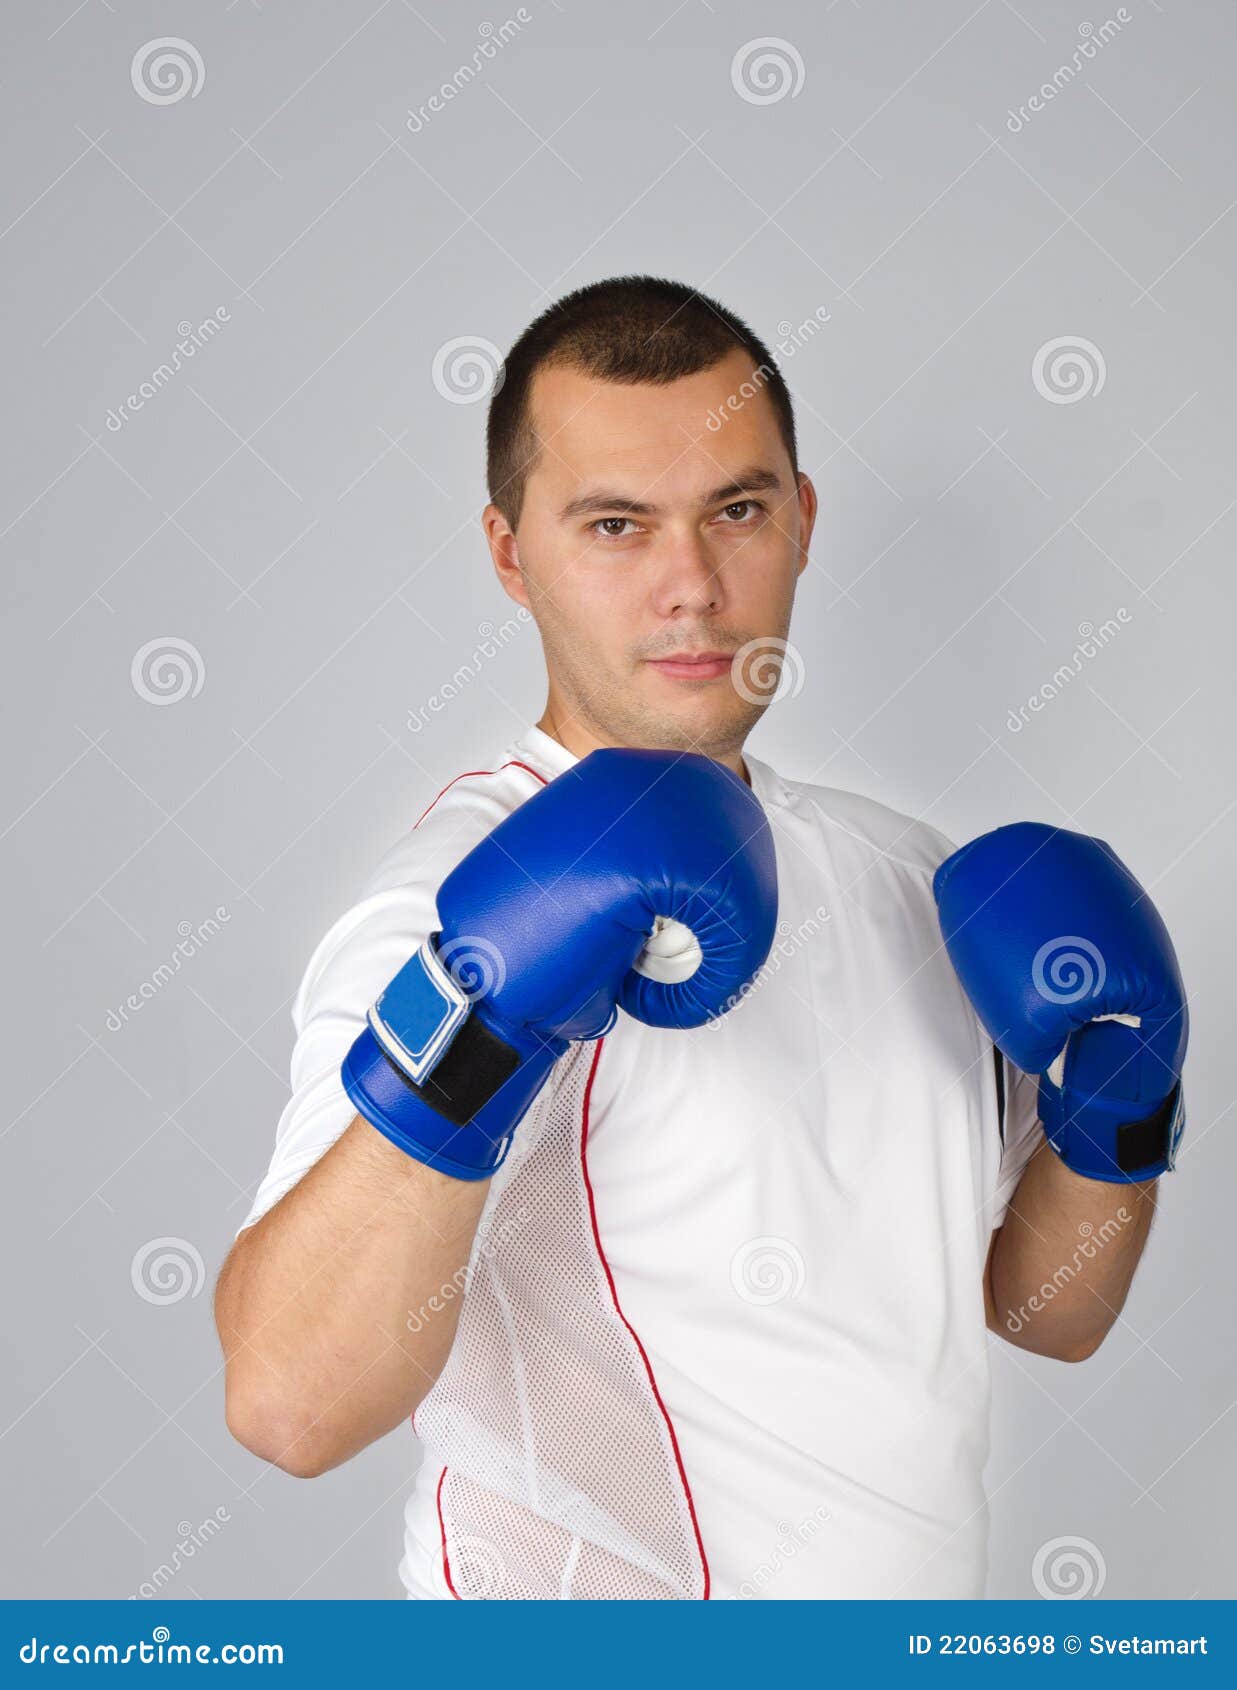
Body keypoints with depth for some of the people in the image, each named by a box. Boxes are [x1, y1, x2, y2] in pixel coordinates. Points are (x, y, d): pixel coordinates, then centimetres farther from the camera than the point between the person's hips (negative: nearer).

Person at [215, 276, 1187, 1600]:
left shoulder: (904, 873, 2)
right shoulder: (464, 900, -21)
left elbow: (1049, 1315, 7)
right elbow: (290, 1406, -34)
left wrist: (1116, 1118, -9)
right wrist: (468, 1035, -43)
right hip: (583, 1661, -6)